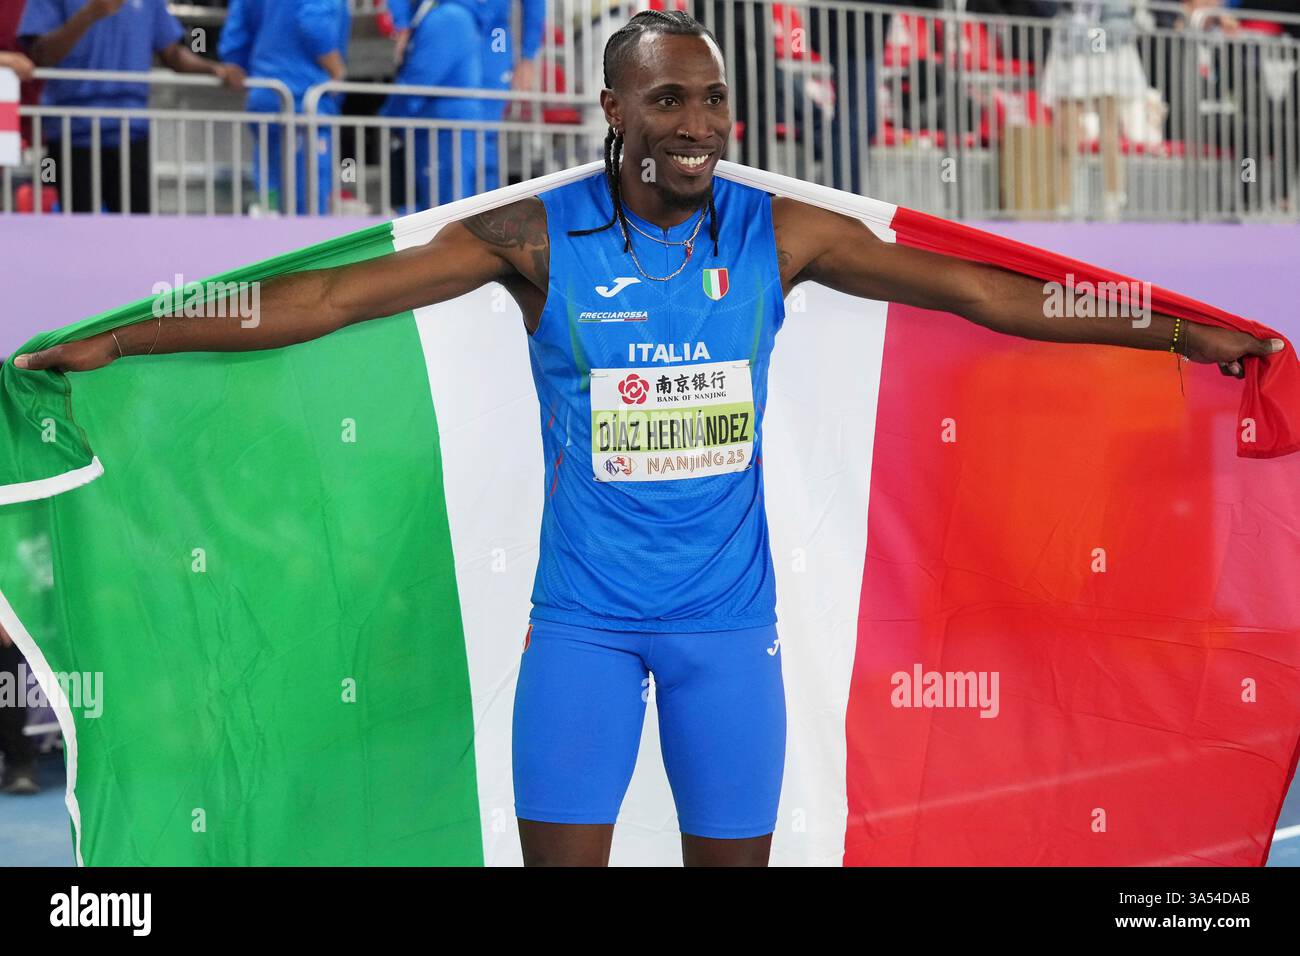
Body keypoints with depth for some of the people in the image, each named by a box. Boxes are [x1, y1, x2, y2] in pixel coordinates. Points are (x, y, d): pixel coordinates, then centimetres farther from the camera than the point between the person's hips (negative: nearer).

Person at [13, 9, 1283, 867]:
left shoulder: (779, 233, -3)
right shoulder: (536, 237, -7)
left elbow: (980, 291, 2)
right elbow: (331, 297, -8)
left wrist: (1185, 334, 2)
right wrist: (112, 343, -11)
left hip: (728, 619, 2)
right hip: (584, 618, -1)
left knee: (732, 861, 7)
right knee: (561, 861, -2)